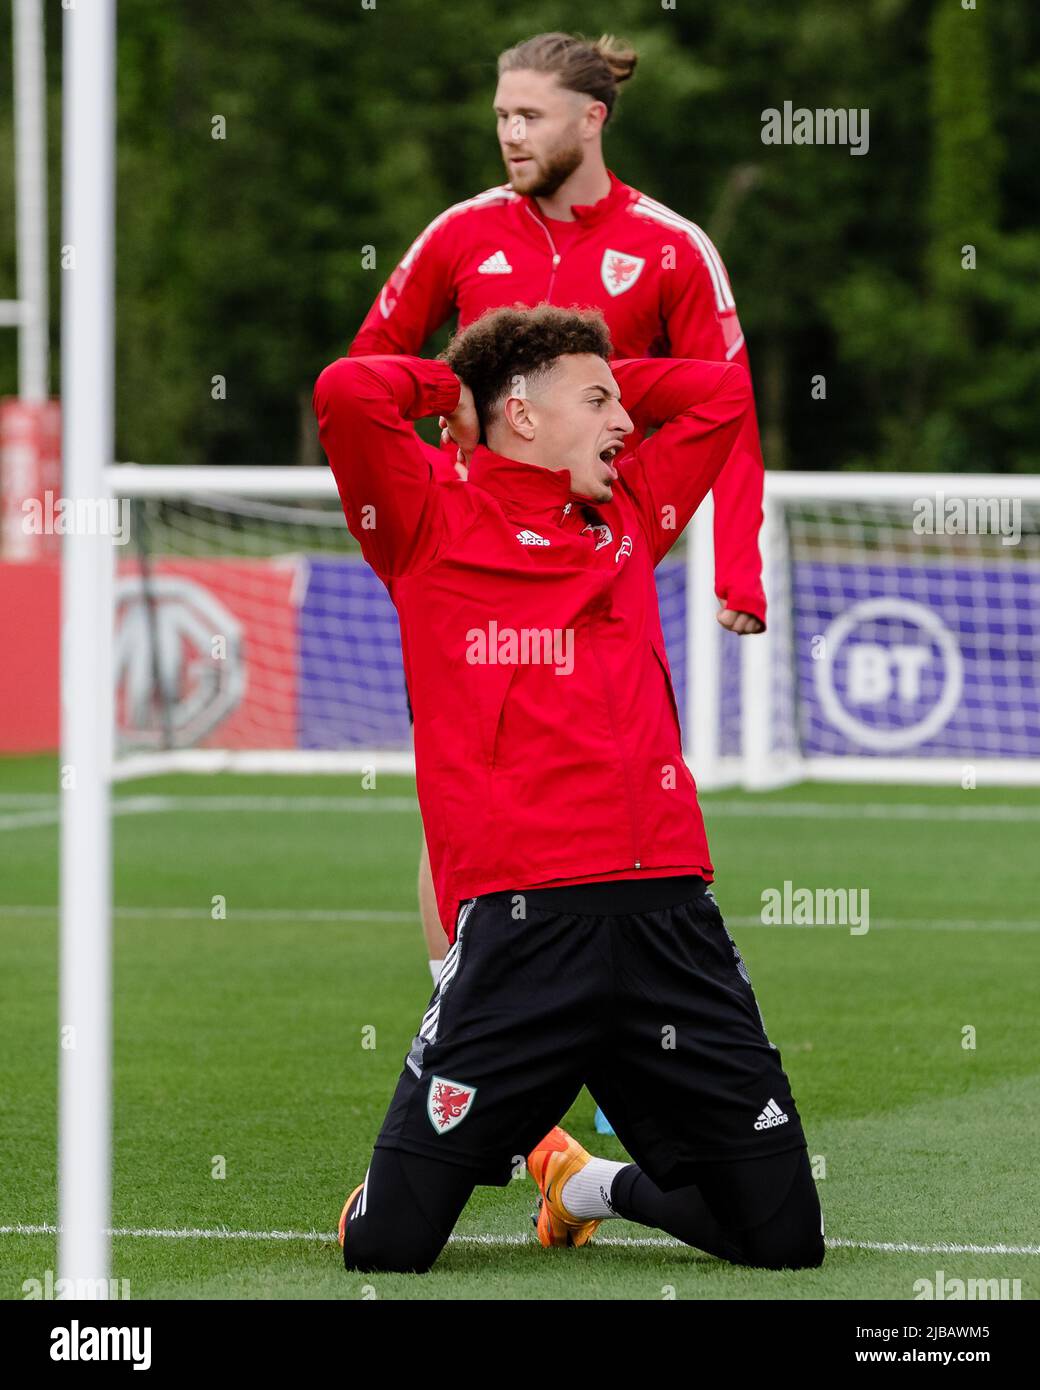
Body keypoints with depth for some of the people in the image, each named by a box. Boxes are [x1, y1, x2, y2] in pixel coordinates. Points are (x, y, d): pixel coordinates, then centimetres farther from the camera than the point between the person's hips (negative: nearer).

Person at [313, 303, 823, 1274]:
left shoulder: (628, 519, 23)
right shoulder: (435, 528, 6)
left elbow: (722, 391, 34)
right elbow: (348, 394, -10)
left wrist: (599, 384, 26)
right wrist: (453, 386, 8)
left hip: (671, 913, 5)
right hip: (522, 925, -5)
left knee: (784, 1238, 2)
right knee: (385, 1247, -10)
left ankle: (593, 1183, 31)